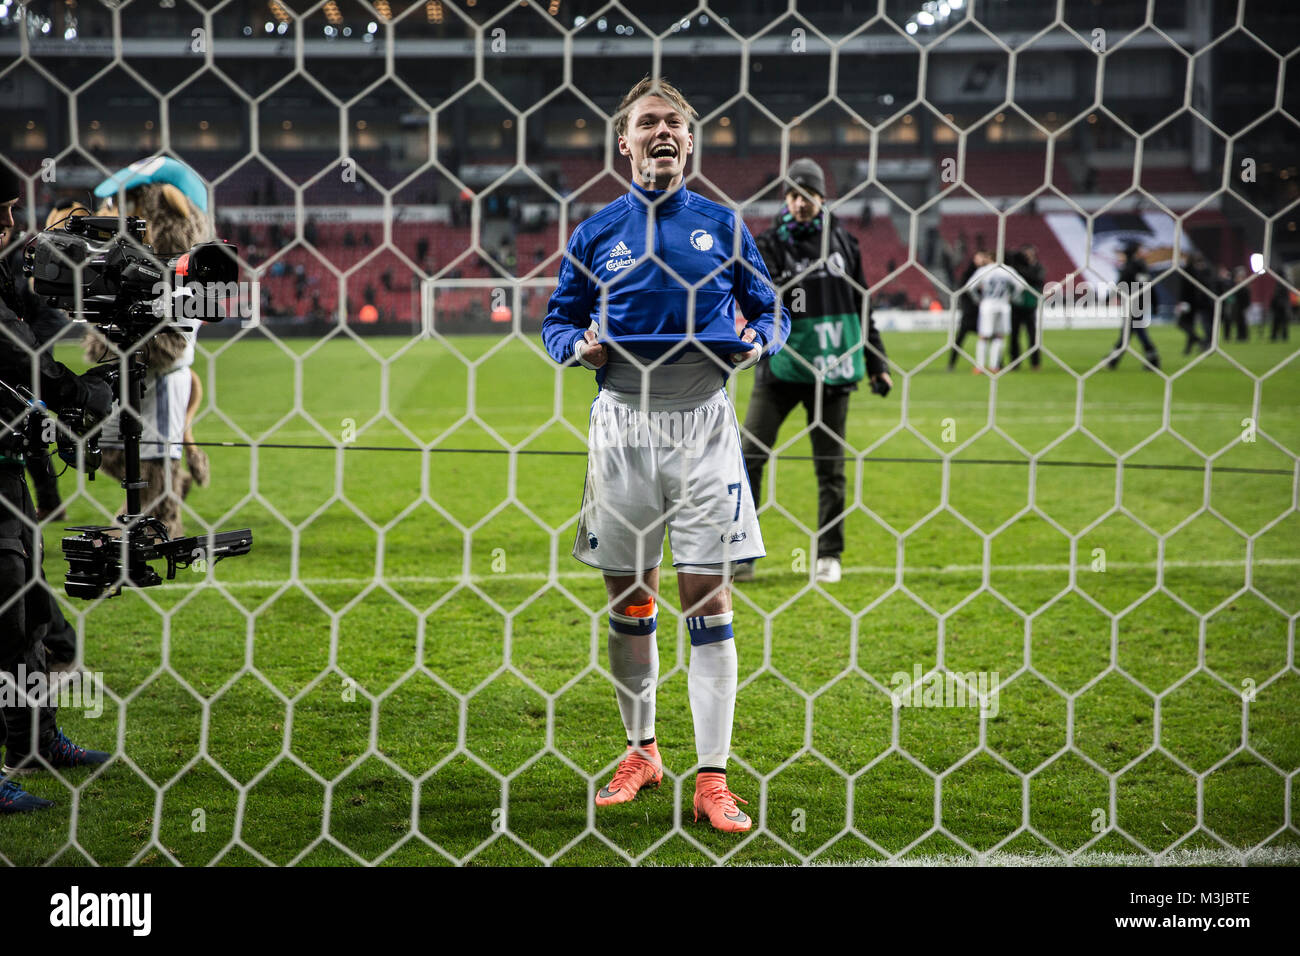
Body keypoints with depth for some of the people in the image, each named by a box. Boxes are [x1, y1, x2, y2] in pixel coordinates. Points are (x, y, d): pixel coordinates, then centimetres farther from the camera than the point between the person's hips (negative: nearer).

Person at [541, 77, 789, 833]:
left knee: (707, 595, -5)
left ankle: (713, 779, -2)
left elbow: (771, 310, 12)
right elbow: (559, 318, 14)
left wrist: (755, 341, -10)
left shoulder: (721, 226, 5)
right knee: (628, 595, 8)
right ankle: (643, 750, 27)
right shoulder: (598, 232, 6)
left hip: (703, 422, -1)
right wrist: (580, 345, -8)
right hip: (623, 422, 2)